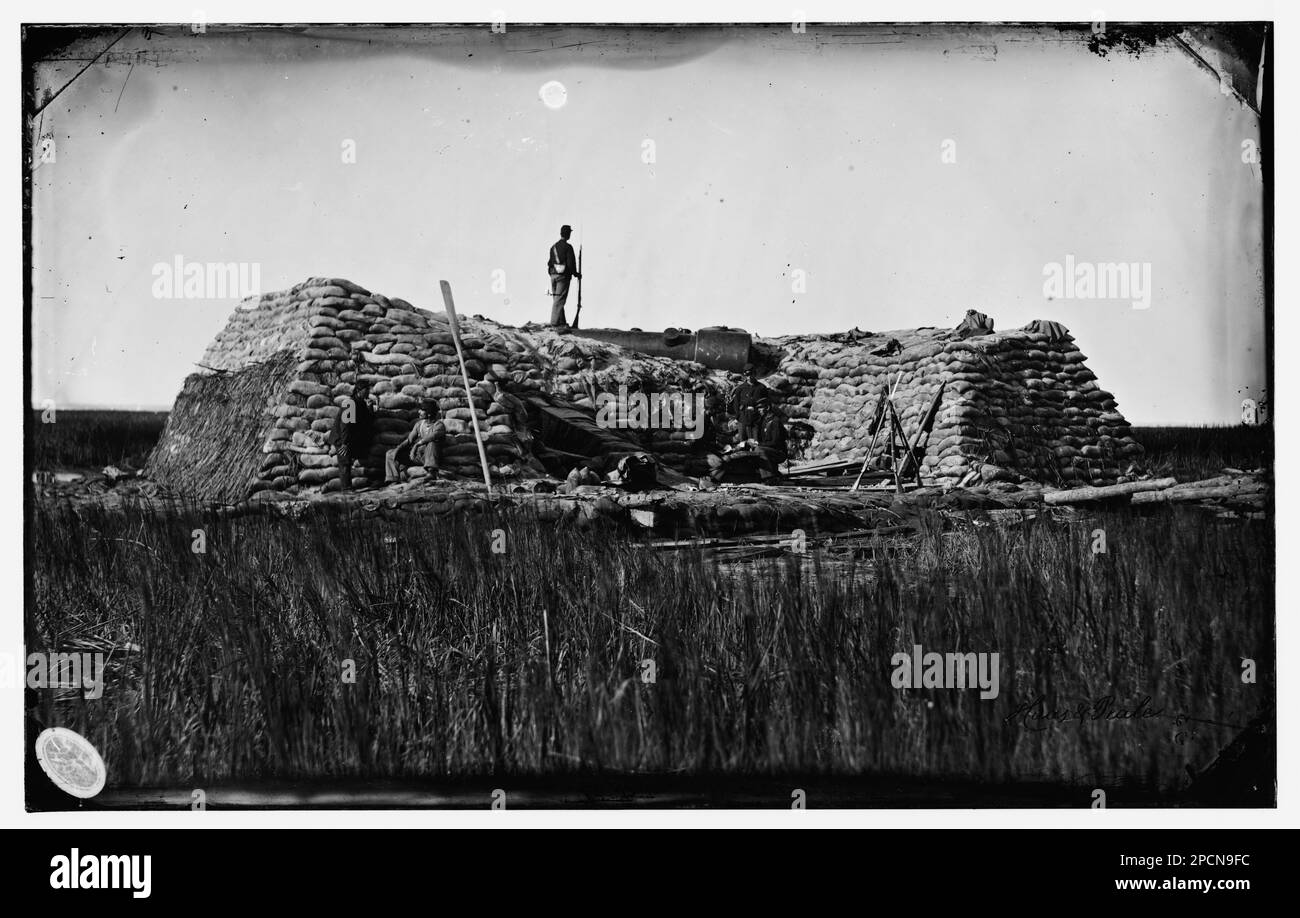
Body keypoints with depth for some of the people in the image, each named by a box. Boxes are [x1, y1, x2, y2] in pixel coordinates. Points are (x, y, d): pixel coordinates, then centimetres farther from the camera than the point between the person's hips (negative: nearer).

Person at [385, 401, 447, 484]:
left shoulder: (439, 425, -9)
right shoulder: (419, 424, 12)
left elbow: (432, 437, -29)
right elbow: (409, 439, 9)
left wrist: (417, 444, -37)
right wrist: (398, 448, -8)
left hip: (430, 456, -6)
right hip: (416, 456, 6)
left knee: (432, 443, -38)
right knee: (390, 454, -1)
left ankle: (432, 472, -52)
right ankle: (394, 481, -14)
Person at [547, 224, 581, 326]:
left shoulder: (553, 247, 9)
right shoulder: (567, 247, -11)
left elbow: (549, 262, 11)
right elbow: (571, 263, -15)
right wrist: (575, 274, -1)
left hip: (553, 275, 7)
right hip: (563, 276, -7)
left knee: (556, 299, 12)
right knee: (559, 300, -5)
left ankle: (562, 321, 17)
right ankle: (554, 322, -8)